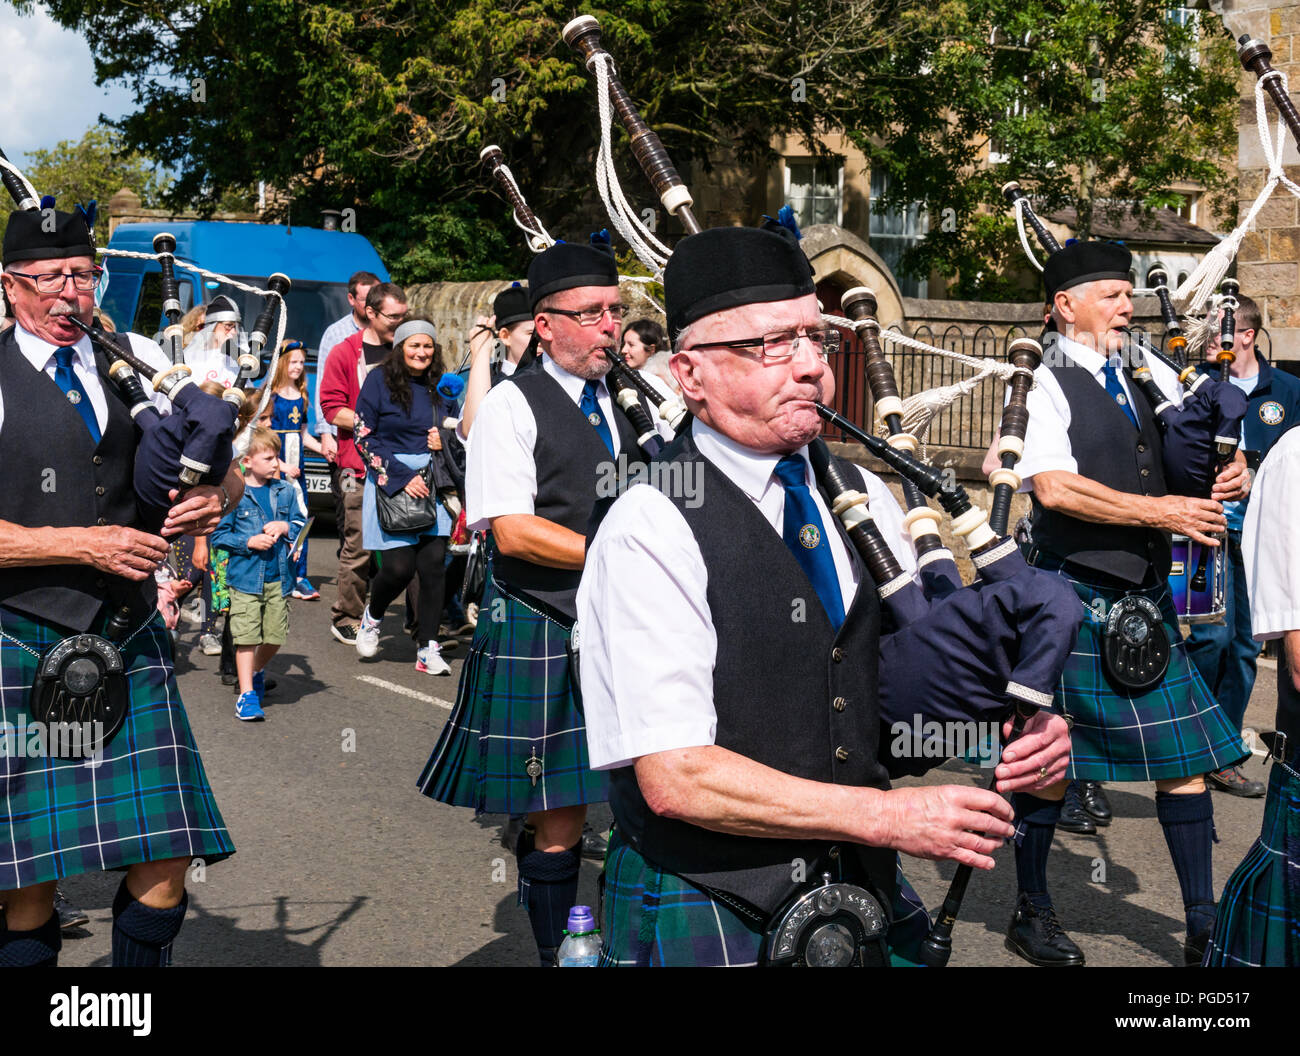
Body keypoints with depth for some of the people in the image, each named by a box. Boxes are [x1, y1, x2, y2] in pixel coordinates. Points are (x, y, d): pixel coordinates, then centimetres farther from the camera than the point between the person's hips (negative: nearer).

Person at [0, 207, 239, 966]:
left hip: (131, 638, 4)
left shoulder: (138, 360, 10)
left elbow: (226, 475, 15)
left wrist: (216, 498, -7)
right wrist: (88, 544, -14)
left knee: (164, 870, 0)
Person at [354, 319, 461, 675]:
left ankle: (428, 649, 0)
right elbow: (364, 438, -5)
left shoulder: (440, 387, 12)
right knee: (399, 566, -9)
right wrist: (402, 477, -12)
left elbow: (453, 434, 25)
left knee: (433, 562, -7)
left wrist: (444, 441, -1)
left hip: (433, 484, 3)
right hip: (391, 482, -3)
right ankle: (372, 616, 24)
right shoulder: (380, 381, 0)